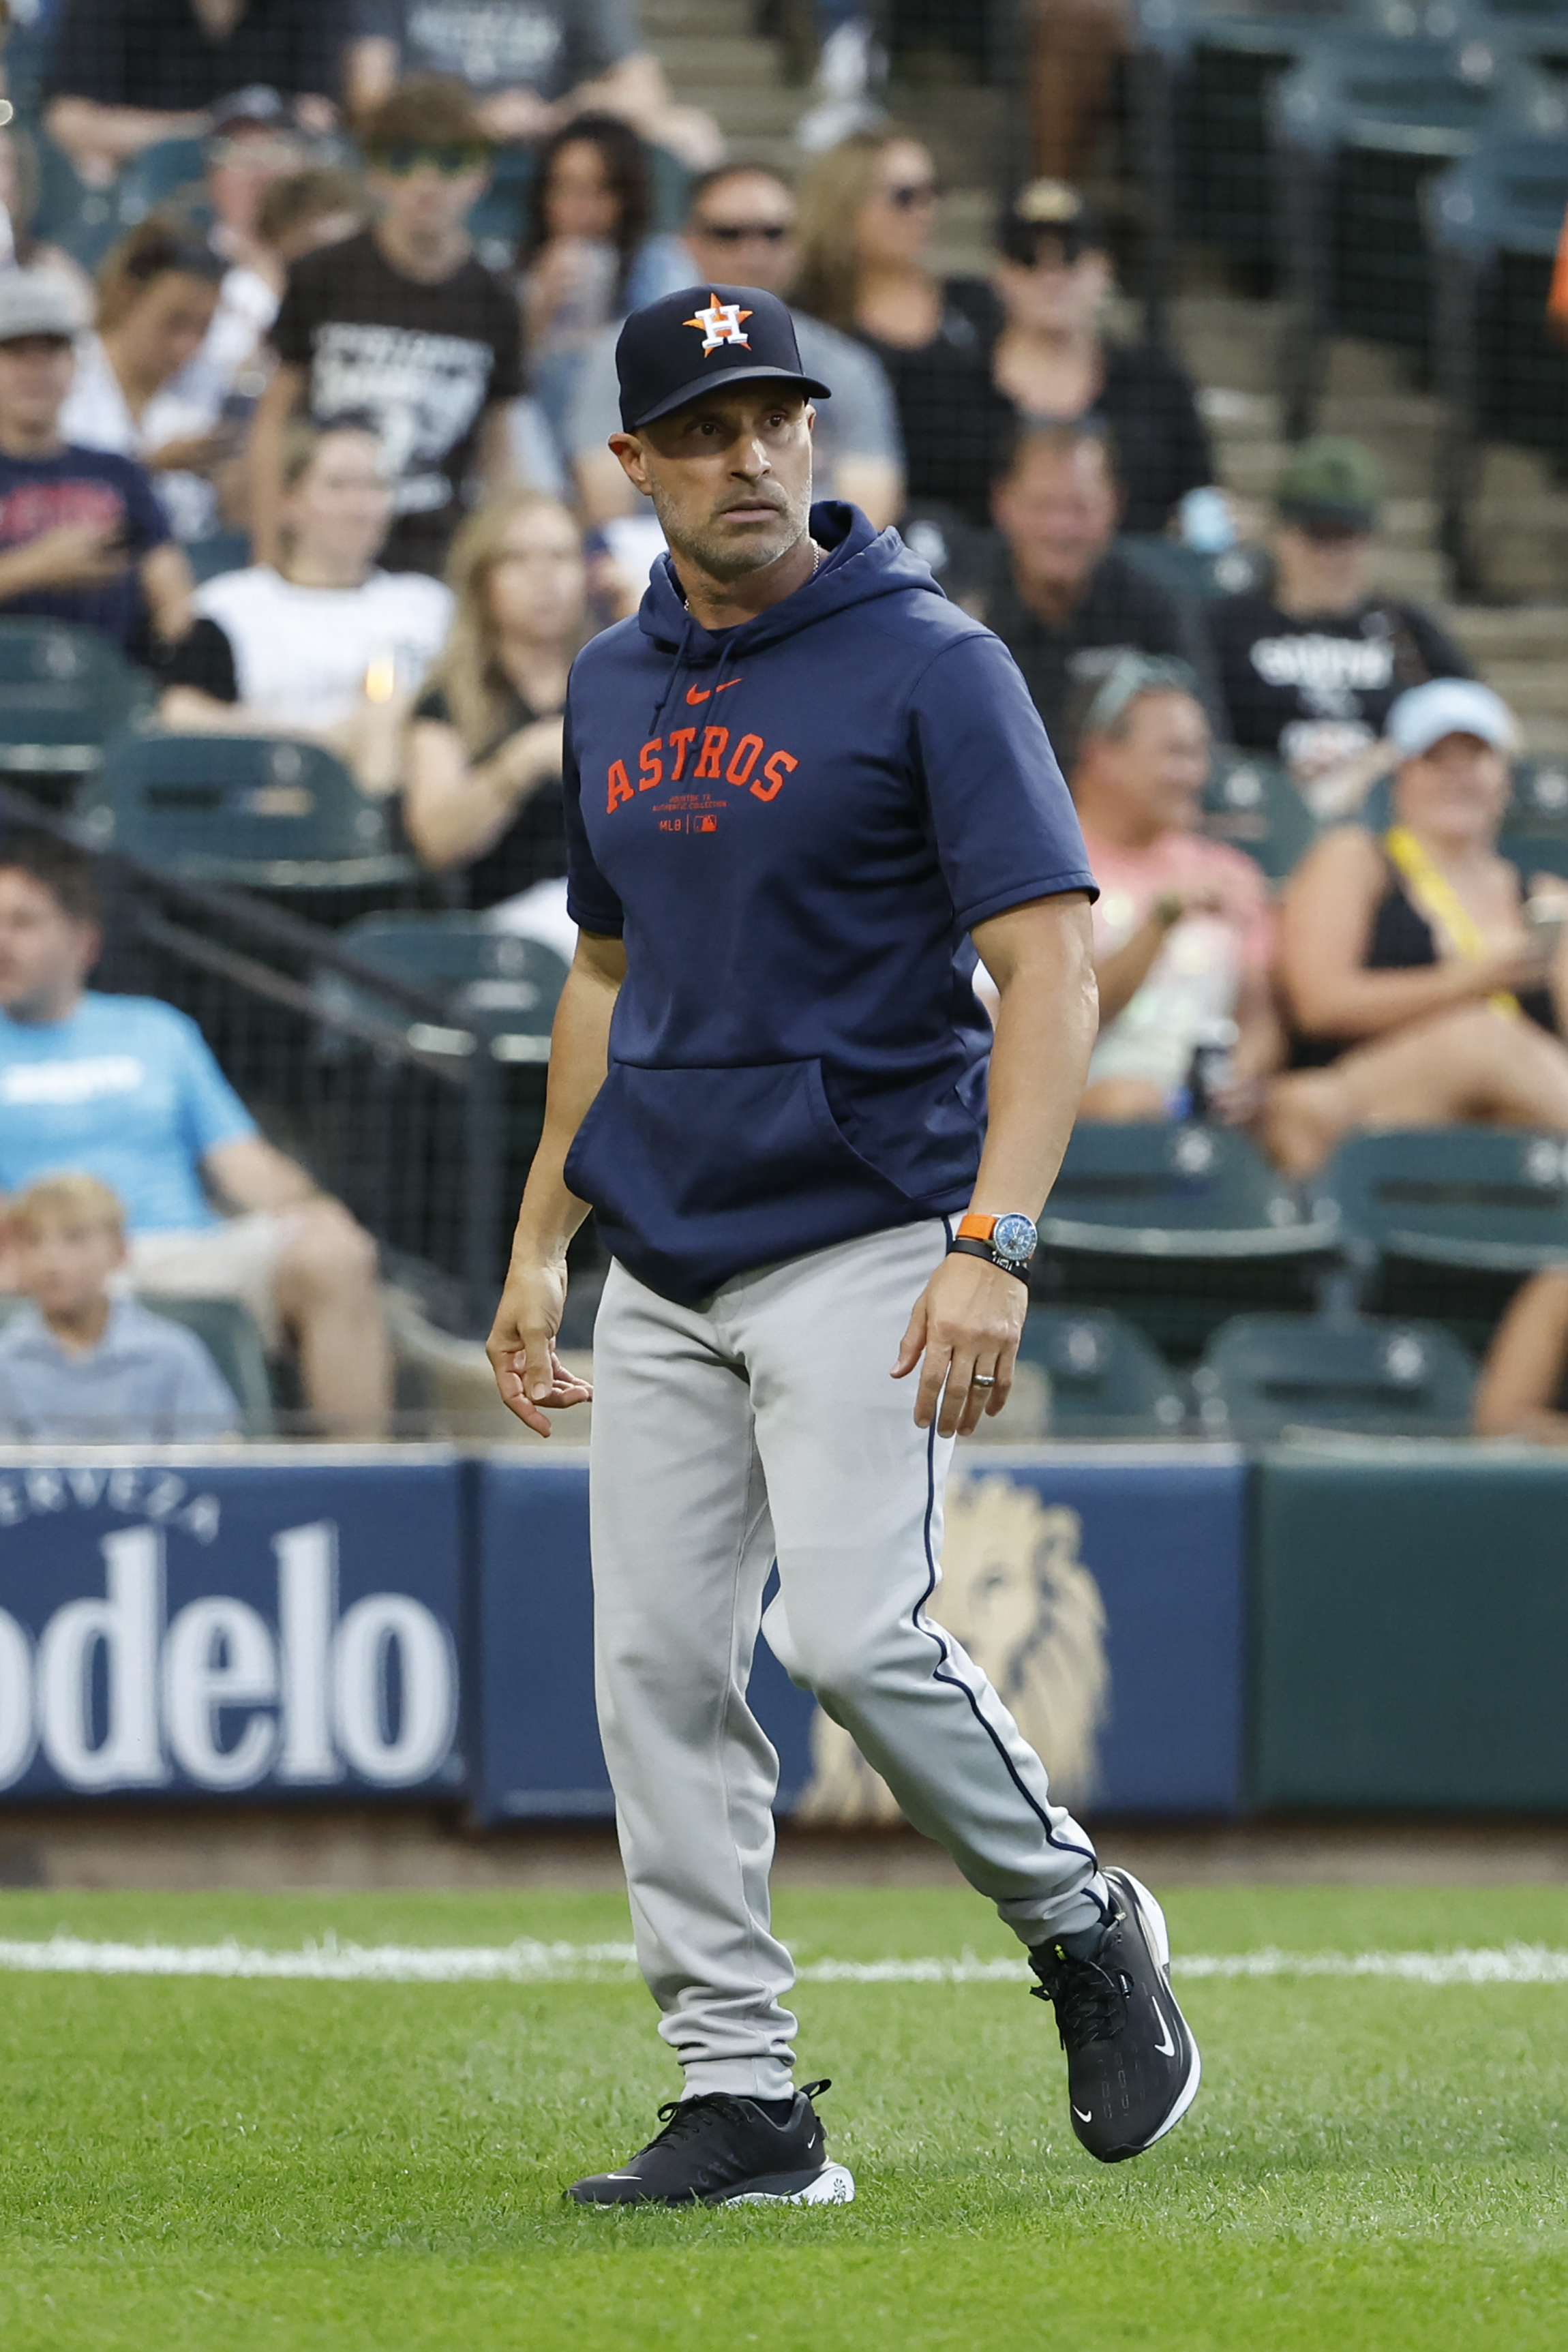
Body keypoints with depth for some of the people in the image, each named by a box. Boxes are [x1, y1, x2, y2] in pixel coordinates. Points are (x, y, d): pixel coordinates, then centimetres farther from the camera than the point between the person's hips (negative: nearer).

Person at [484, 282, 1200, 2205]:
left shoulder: (928, 664, -8)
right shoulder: (613, 688, 12)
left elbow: (1050, 963, -13)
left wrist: (993, 1245, -23)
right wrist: (538, 1247, 18)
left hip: (868, 1235, -6)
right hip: (665, 1262, 7)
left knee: (850, 1633, -19)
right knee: (657, 1667, 0)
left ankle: (1080, 1928, 6)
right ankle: (743, 2108, 5)